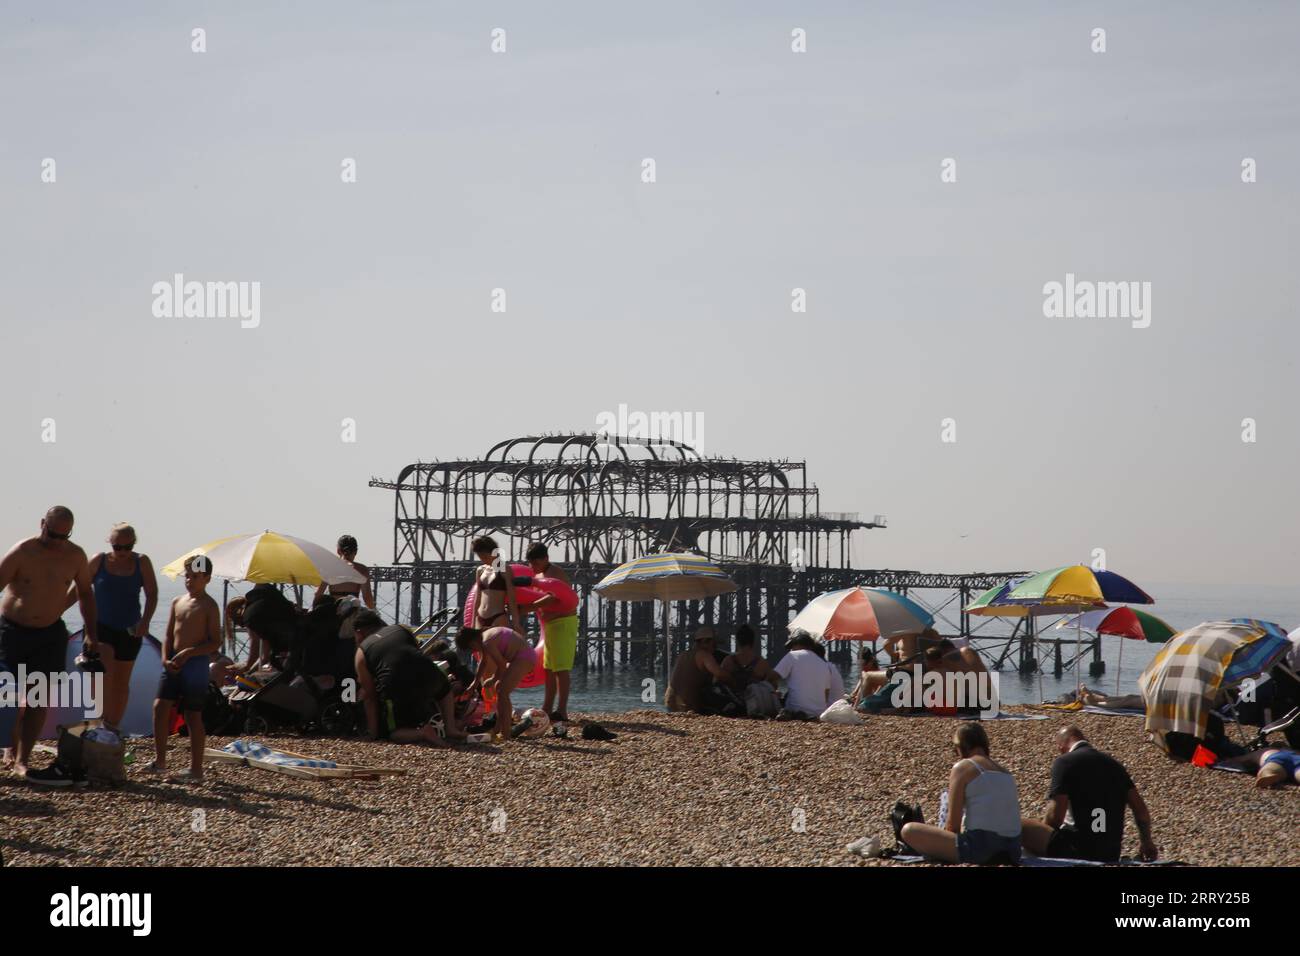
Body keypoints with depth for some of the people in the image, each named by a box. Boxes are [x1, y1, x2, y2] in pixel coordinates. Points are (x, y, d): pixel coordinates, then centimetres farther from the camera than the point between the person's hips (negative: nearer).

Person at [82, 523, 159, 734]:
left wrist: (145, 620, -18)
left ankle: (113, 726, 20)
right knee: (105, 669, -25)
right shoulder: (98, 561, -5)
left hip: (129, 631, 2)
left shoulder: (142, 563, -2)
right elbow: (77, 590, 1)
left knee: (122, 681, 9)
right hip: (101, 627, -2)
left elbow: (152, 595, -2)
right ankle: (102, 720, -22)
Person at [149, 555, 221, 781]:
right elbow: (169, 636, 13)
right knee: (160, 706, -3)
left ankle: (196, 768, 6)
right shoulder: (178, 602, 11)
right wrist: (166, 659, -3)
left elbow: (215, 643, -10)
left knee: (193, 715, -1)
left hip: (196, 663, -6)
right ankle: (159, 760, 6)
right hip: (173, 664, 6)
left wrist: (189, 652, -20)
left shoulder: (209, 606, -7)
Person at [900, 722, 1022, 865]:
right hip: (1012, 850, 8)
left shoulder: (962, 767, -2)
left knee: (909, 831, -2)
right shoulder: (1005, 772, 19)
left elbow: (952, 825, -4)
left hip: (980, 848, -8)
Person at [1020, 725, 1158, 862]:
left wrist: (1038, 838, 7)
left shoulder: (1064, 762, -7)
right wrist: (1147, 842, 27)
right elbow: (1141, 809, 11)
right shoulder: (1113, 763, 13)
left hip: (1076, 851, -7)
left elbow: (1055, 817, -14)